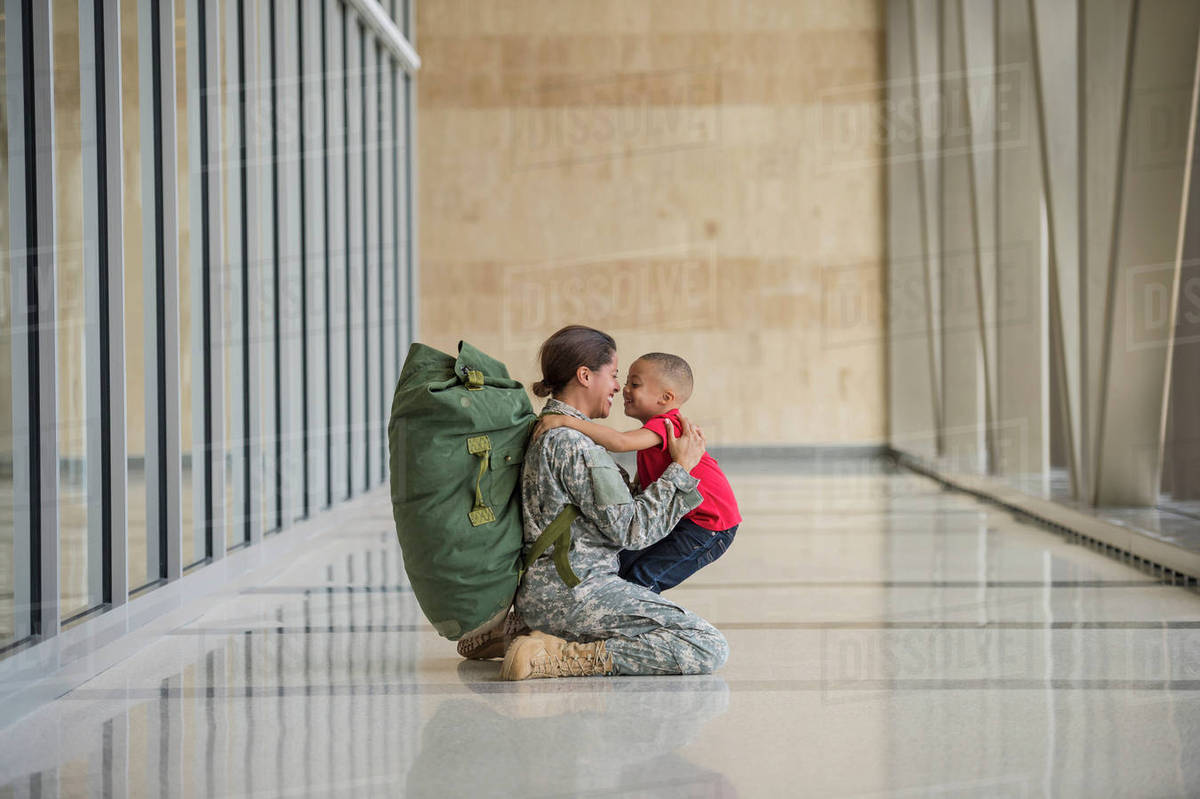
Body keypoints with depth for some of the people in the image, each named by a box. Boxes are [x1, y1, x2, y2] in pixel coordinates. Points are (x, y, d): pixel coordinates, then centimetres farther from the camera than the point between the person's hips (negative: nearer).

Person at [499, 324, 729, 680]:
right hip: (574, 591, -11)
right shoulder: (573, 442, -15)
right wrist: (682, 467, -4)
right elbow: (630, 530, -12)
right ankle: (560, 657, -20)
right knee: (710, 648, -17)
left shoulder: (543, 432, 16)